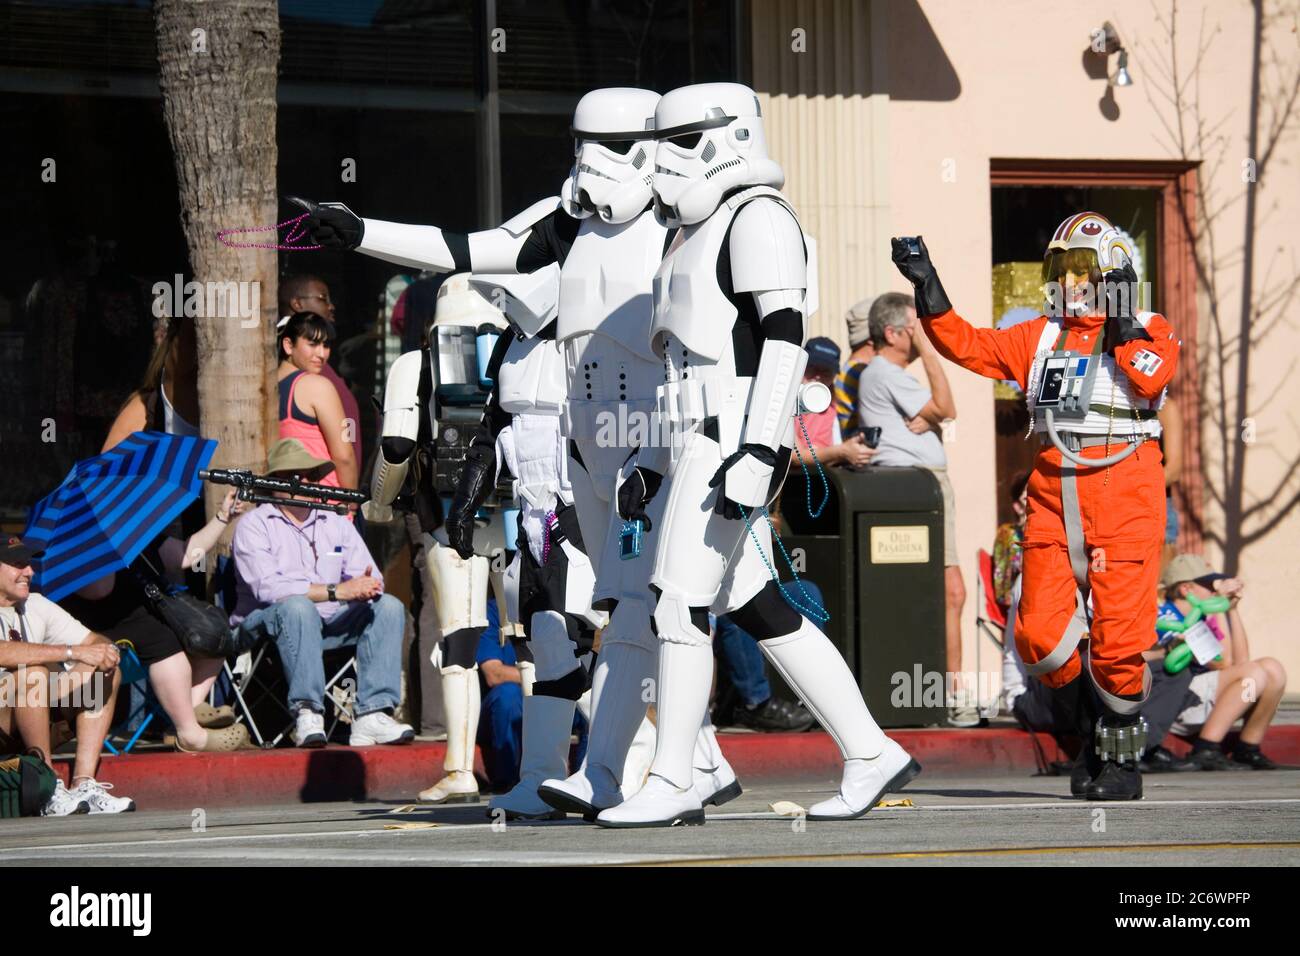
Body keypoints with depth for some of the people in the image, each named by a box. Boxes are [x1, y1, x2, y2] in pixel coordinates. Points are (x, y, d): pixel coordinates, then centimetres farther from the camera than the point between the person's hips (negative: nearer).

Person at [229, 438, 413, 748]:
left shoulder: (335, 522, 17)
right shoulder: (253, 525, -1)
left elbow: (372, 578, 7)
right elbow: (268, 587, -18)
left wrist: (367, 586, -21)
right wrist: (336, 591, -22)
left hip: (330, 624, 6)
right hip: (266, 626, -6)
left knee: (389, 607, -15)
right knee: (298, 607, -37)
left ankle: (372, 715, -28)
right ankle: (306, 714, -38)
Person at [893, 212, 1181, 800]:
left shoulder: (1148, 333, 4)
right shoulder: (1041, 337, 17)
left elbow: (1151, 379, -17)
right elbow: (967, 345, 10)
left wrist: (1123, 330, -14)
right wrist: (927, 287, 1)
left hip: (1123, 493, -4)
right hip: (1054, 495, 4)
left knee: (1118, 639, -6)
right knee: (1040, 635, -5)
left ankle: (1123, 756, 12)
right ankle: (1090, 729, 18)